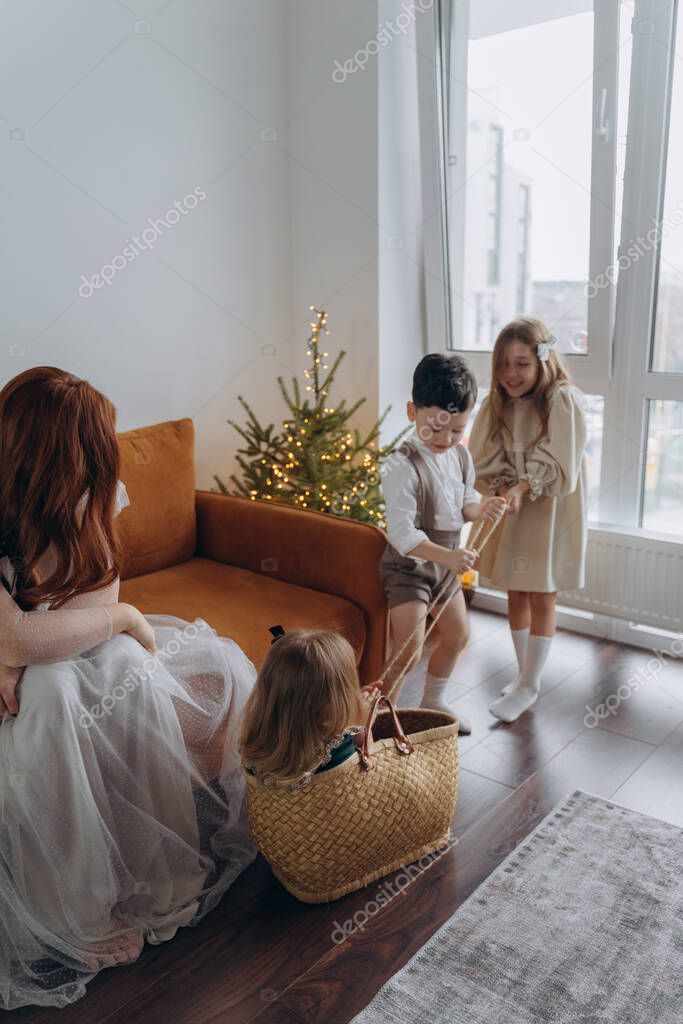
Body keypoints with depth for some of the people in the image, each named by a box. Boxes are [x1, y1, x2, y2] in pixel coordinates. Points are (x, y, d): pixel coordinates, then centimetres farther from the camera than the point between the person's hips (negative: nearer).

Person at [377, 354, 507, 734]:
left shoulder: (461, 454, -2)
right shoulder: (404, 466, -26)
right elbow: (401, 532, -30)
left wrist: (481, 508, -14)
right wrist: (447, 556, -43)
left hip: (444, 564, 8)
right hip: (408, 565, -8)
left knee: (457, 636, 20)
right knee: (408, 654, -10)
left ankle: (435, 701, 43)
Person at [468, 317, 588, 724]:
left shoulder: (564, 401, -16)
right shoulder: (498, 402, -1)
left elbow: (560, 466, -17)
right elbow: (483, 460, -1)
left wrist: (523, 487, -28)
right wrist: (504, 489, -17)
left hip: (550, 513, -5)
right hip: (510, 510, 5)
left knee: (541, 598, 5)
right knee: (516, 595, 13)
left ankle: (530, 686, 19)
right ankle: (525, 674, 31)